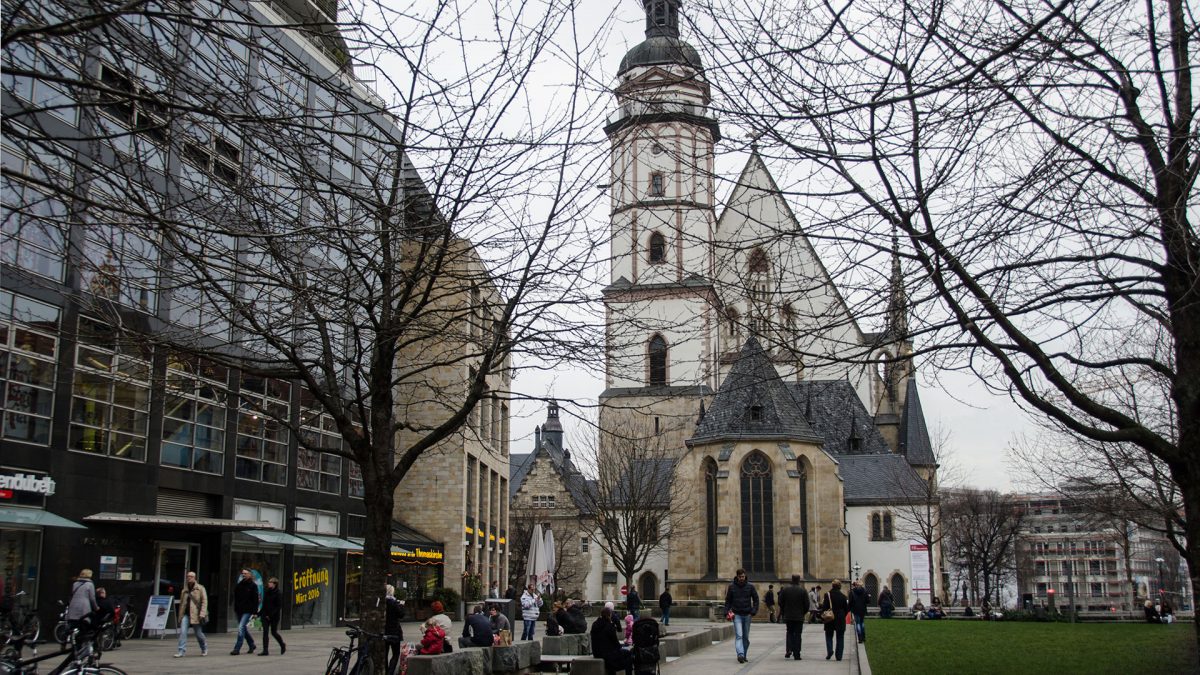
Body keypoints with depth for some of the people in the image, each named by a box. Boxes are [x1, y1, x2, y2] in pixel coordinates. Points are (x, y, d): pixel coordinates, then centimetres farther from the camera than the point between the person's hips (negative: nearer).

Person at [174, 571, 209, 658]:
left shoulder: (200, 589, -1)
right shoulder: (184, 590, 13)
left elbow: (204, 601, -8)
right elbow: (181, 603, 21)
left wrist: (202, 614, -18)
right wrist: (180, 615, 19)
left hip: (195, 615, -4)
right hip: (185, 614, 4)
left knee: (198, 633, 5)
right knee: (182, 631, -12)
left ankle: (204, 649, 28)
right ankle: (181, 651, -12)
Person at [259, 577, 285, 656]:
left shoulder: (278, 594, -9)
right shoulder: (266, 592, 9)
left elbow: (279, 607, -12)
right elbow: (264, 604, 15)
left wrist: (271, 615, -18)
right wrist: (259, 613, 8)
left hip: (274, 616, -5)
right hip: (265, 615, 5)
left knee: (273, 632, 1)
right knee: (265, 632, -3)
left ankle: (283, 646, 25)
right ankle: (265, 650, -3)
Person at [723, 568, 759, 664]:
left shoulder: (750, 586, 1)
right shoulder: (731, 586, 0)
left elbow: (756, 599, 6)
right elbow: (728, 600, 5)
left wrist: (753, 611, -5)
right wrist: (727, 612, -6)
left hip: (747, 615, 2)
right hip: (736, 615, -2)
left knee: (746, 637, 8)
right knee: (739, 635, -15)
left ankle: (744, 656, 18)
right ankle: (740, 654, -27)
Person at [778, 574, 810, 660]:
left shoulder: (785, 590, -1)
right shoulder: (802, 591, -6)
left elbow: (780, 603, 1)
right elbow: (807, 604, -5)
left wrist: (782, 613, 14)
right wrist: (804, 613, 12)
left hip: (788, 616, 2)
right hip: (799, 617, -1)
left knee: (790, 632, 16)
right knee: (797, 634, 4)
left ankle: (789, 649, -2)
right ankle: (796, 654, 2)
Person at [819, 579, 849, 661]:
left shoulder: (827, 595, -7)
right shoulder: (843, 596, 0)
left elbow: (824, 607, -11)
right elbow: (846, 609, 3)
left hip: (830, 619, -2)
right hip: (840, 620, 2)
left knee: (829, 636, 11)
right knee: (840, 637, 8)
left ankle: (829, 650, -12)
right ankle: (839, 655, 5)